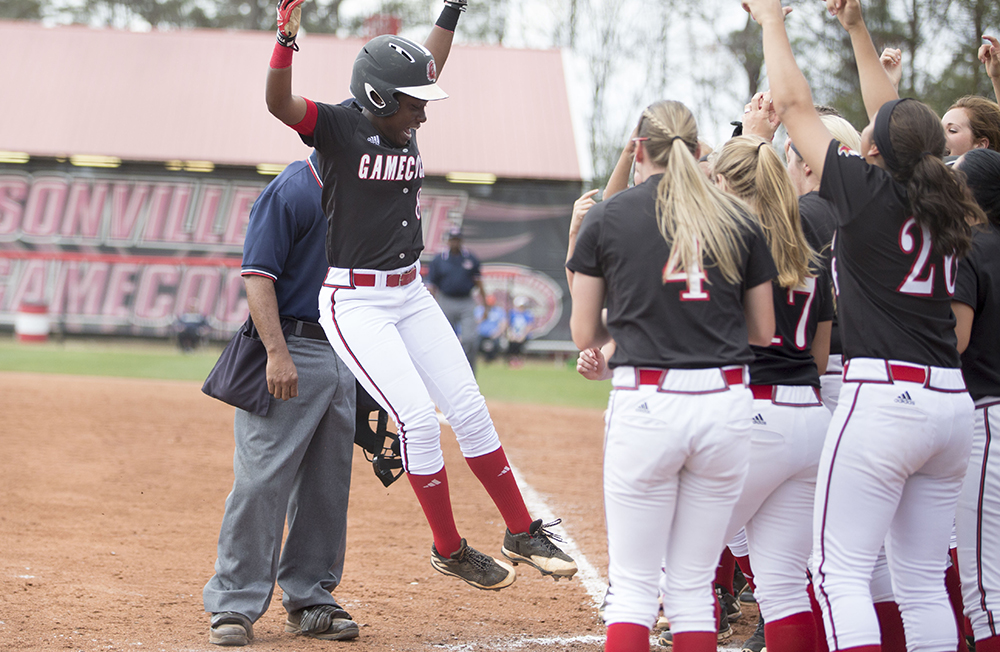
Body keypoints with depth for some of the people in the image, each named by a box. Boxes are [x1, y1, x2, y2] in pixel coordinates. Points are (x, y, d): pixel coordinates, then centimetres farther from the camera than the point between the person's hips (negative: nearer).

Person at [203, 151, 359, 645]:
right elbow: (258, 275, -15)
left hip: (345, 358, 8)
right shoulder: (292, 191, -10)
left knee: (328, 484, 10)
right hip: (292, 349, -8)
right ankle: (235, 604, -4)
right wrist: (278, 352, -24)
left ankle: (309, 599, 18)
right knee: (263, 478, -9)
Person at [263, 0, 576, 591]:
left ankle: (522, 533, 17)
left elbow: (429, 65, 25)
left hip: (411, 294, 7)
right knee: (417, 417, -14)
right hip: (355, 304, -7)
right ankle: (449, 550, 2)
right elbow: (279, 104, -31)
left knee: (470, 410, 7)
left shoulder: (404, 127, 6)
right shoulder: (339, 127, -13)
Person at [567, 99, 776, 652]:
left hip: (644, 403, -2)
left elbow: (584, 334, 7)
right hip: (725, 403, 2)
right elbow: (764, 331, 13)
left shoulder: (606, 217, 3)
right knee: (693, 585, 11)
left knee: (632, 584, 5)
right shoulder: (737, 219, 9)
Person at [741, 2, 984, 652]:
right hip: (952, 403, 7)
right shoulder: (944, 202, 9)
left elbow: (794, 104, 3)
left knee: (841, 570, -4)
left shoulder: (868, 191, -7)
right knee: (924, 579, 11)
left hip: (884, 397, -7)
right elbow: (899, 122, 24)